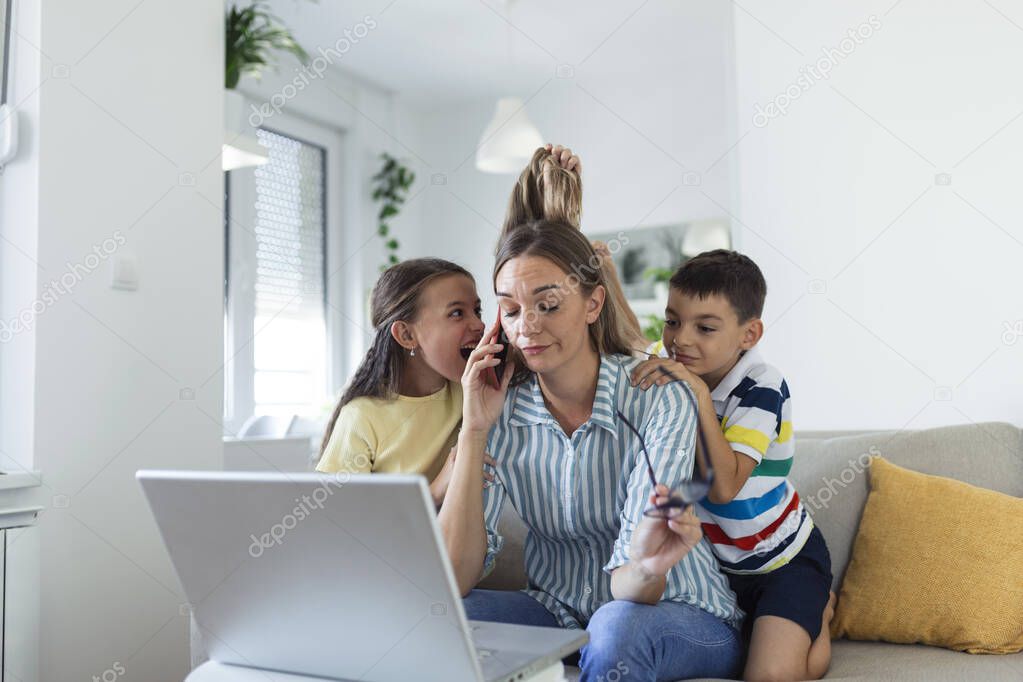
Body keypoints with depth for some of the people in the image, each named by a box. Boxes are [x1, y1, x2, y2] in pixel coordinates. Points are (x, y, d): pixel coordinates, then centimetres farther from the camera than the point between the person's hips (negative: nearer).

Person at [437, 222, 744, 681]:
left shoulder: (660, 398, -20)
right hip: (559, 614, 3)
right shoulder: (500, 410, -9)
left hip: (685, 620, -2)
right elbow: (455, 577, -16)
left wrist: (646, 567, -50)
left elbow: (630, 588, -26)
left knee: (618, 625, -36)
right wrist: (474, 431, -22)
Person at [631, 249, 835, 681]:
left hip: (782, 560, -6)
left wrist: (699, 394, -40)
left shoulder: (761, 389, -24)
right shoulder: (671, 364, -9)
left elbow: (724, 487, -34)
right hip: (714, 560, 6)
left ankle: (816, 613, 14)